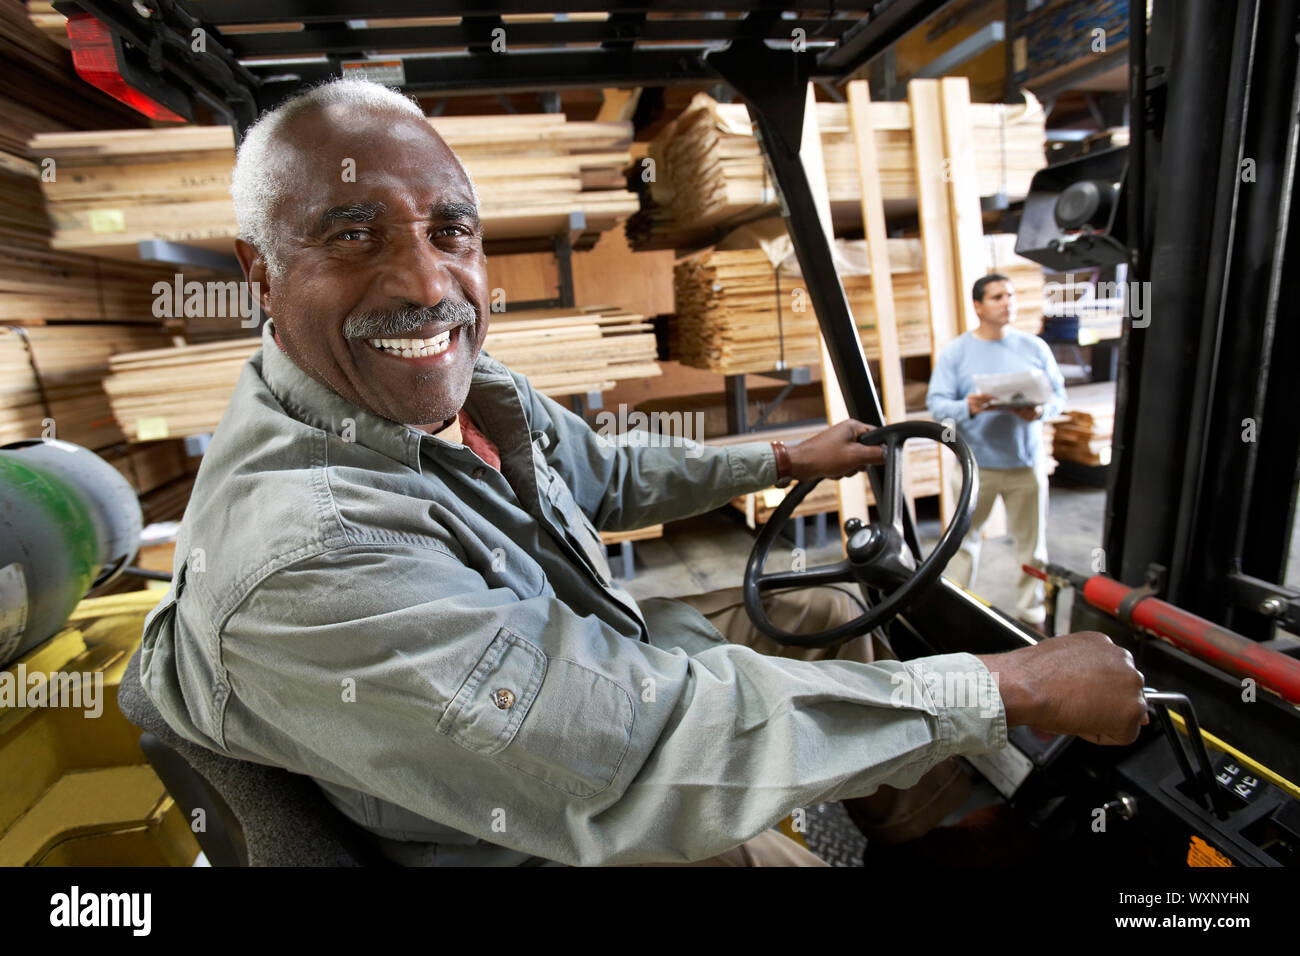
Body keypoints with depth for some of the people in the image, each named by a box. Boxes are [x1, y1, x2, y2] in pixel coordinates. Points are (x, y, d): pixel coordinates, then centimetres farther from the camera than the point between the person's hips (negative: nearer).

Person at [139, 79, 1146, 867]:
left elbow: (610, 476, 8)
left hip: (602, 657, 7)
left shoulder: (473, 391, -9)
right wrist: (1017, 687, -30)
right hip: (588, 827, -6)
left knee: (827, 618, 16)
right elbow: (636, 755, -39)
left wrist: (785, 459, 11)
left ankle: (901, 828, 45)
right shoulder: (297, 561, -37)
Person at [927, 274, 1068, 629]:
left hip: (1026, 464, 2)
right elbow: (936, 404, -8)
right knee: (965, 537, 9)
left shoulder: (1035, 347, 5)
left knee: (1032, 541, 11)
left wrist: (1042, 410, -16)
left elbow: (1059, 394, 6)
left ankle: (1032, 614, 27)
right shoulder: (955, 352, -2)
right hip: (975, 464, -2)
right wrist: (967, 408, -28)